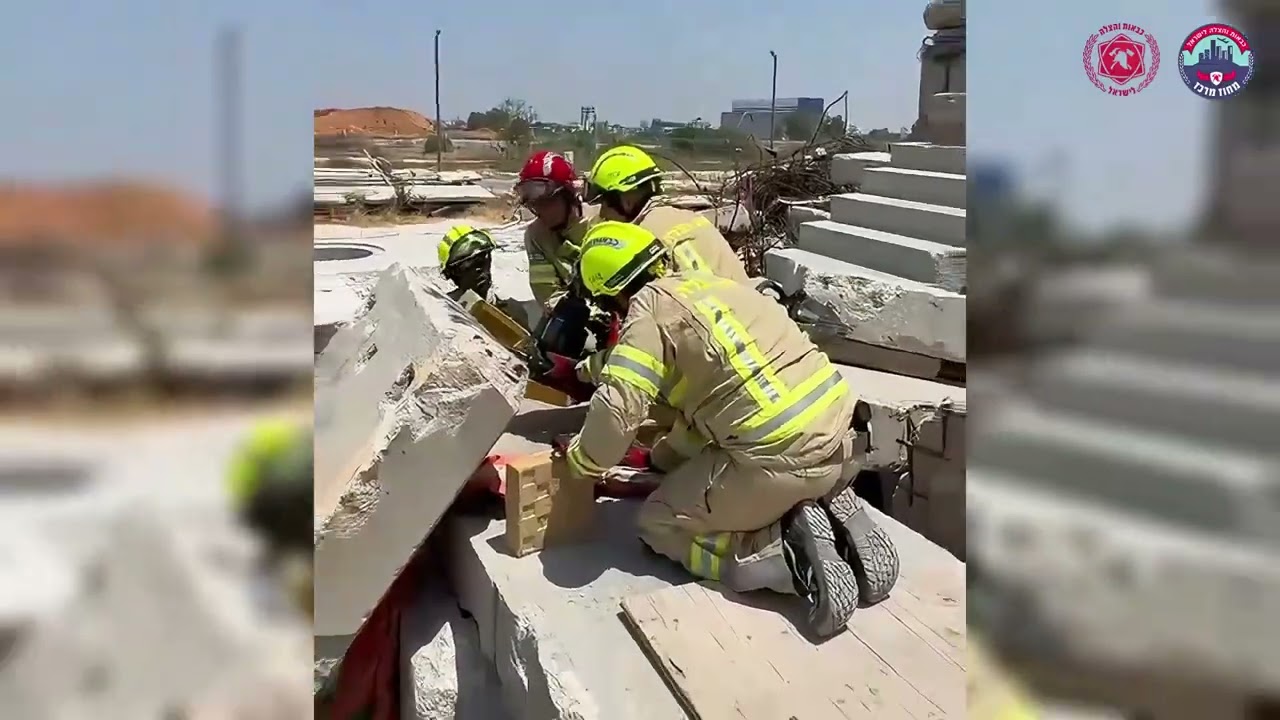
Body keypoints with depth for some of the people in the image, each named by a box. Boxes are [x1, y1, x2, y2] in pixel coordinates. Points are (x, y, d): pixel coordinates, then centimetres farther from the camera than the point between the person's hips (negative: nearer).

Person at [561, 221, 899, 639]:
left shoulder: (650, 310, -6)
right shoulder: (706, 285, 18)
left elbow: (616, 410, -16)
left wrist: (581, 461, 4)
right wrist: (664, 456, 36)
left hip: (782, 460, -8)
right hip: (839, 440, 8)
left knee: (659, 526, 11)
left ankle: (791, 552, -7)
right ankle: (832, 514, 9)